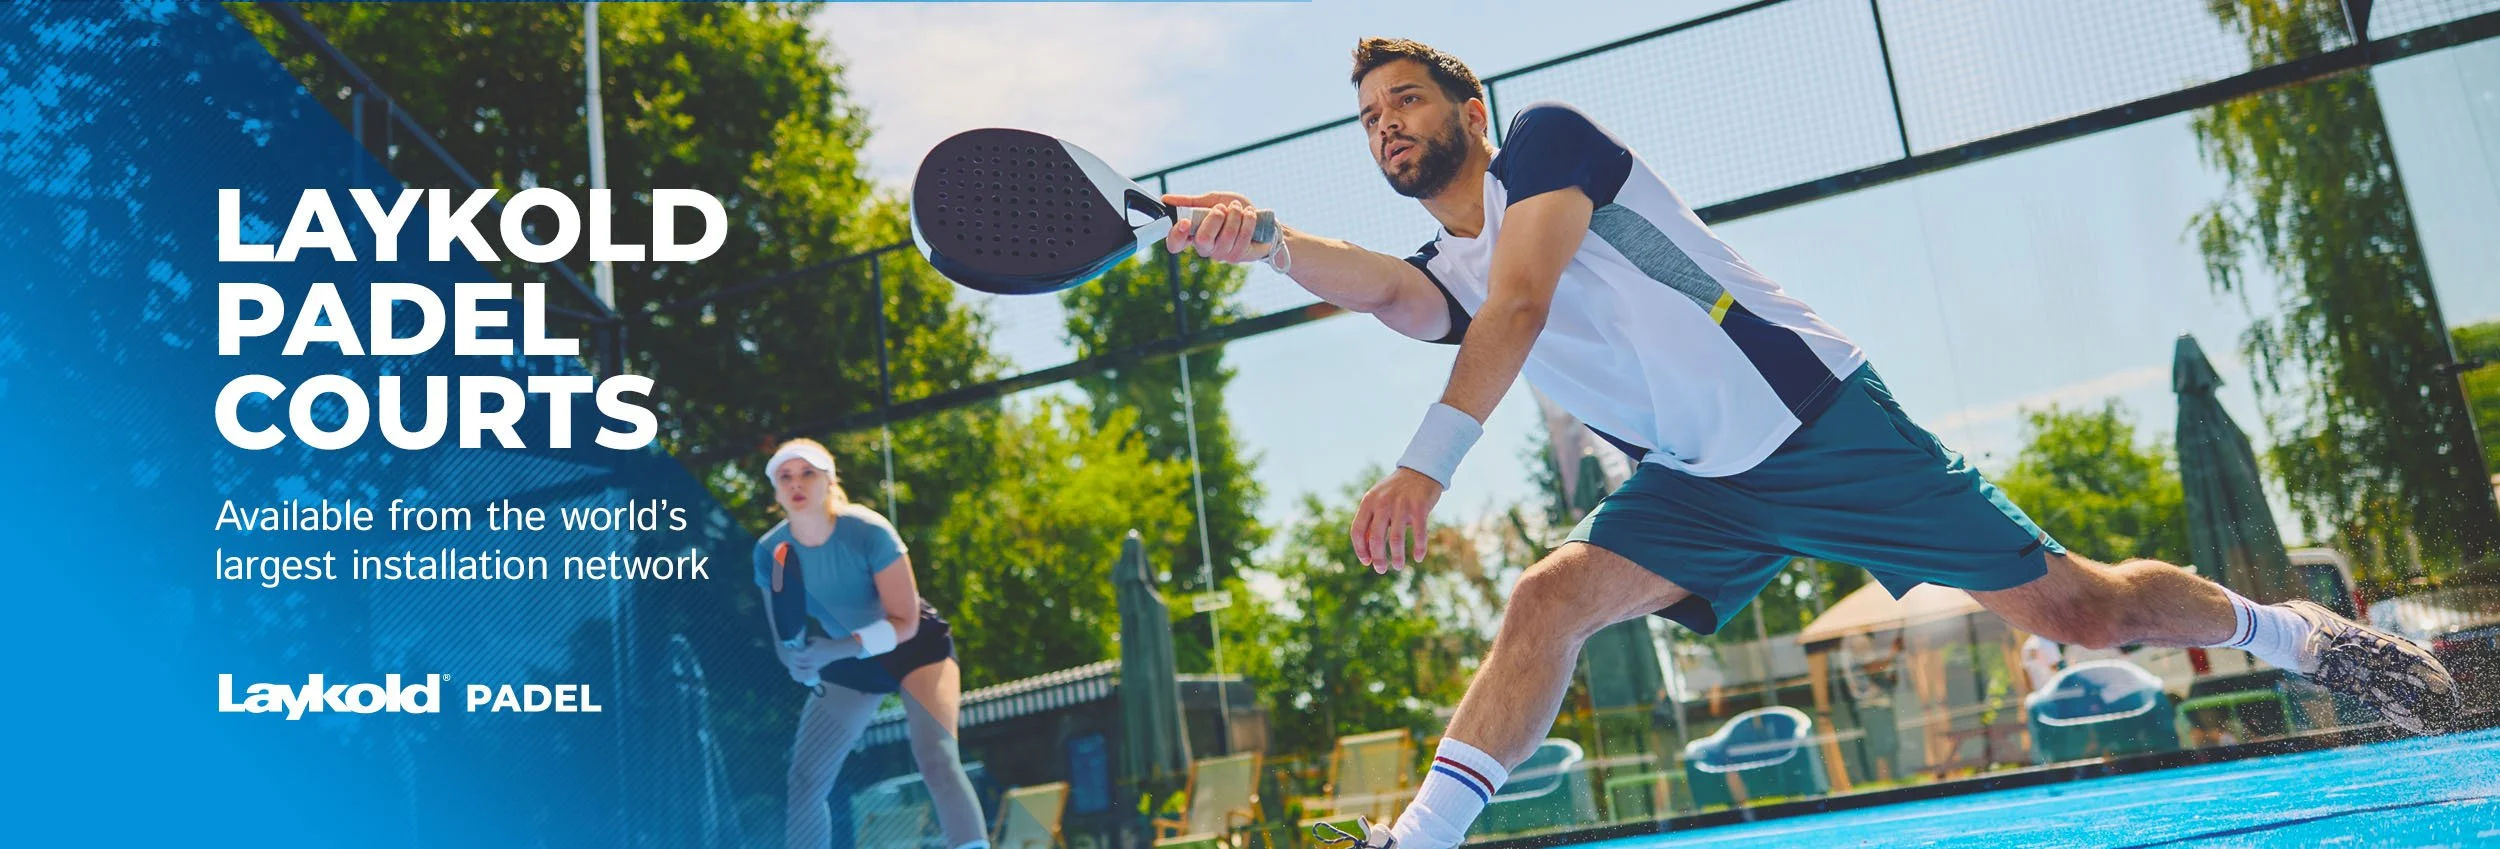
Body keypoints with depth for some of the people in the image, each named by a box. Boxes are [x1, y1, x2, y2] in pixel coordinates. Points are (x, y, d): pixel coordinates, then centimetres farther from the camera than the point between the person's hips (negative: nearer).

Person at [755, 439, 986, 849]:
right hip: (847, 664, 5)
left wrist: (840, 648, -39)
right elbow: (782, 634, -6)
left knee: (937, 760, -24)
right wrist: (797, 659, -30)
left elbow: (906, 623, -26)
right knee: (804, 781, 0)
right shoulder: (770, 551, -16)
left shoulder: (868, 531, -28)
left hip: (915, 647, -4)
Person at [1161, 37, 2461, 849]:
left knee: (2075, 611, 3)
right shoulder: (1441, 277, 10)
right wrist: (1268, 239, -33)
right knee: (1547, 601, -19)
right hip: (1699, 486, 5)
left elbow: (1522, 306, -24)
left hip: (1817, 418, -5)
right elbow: (1380, 289, -16)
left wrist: (1426, 462, -35)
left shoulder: (1543, 138, -8)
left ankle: (2292, 631, 29)